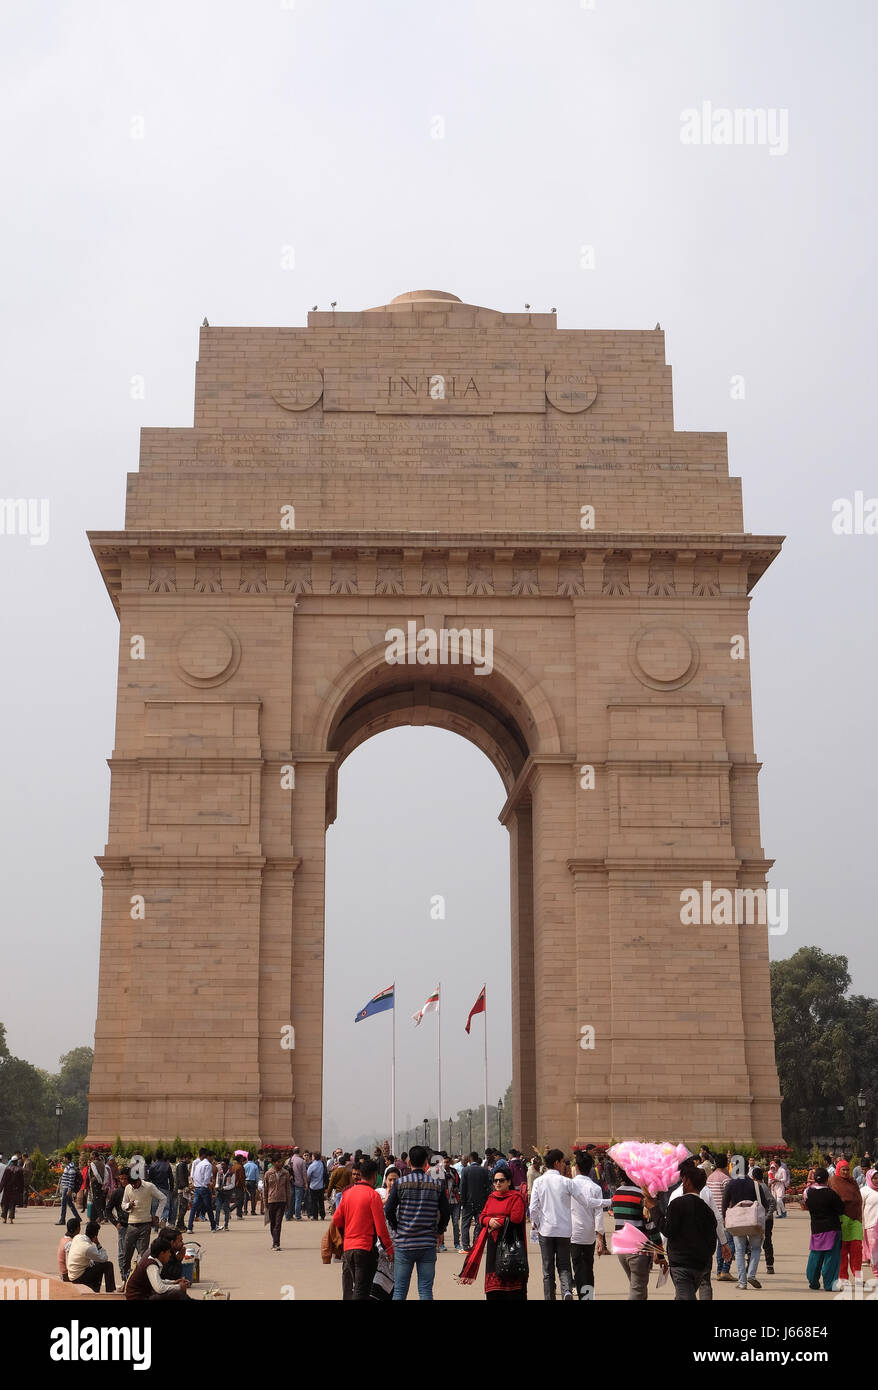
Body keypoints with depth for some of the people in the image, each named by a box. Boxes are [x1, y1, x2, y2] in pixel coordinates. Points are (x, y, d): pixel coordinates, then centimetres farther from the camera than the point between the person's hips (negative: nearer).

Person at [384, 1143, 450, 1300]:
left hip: (403, 1243, -1)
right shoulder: (437, 1185, 0)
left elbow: (388, 1210, -6)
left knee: (399, 1291, 6)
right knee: (426, 1290, 5)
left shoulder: (400, 1183, -4)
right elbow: (446, 1213, 1)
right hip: (428, 1244, 1)